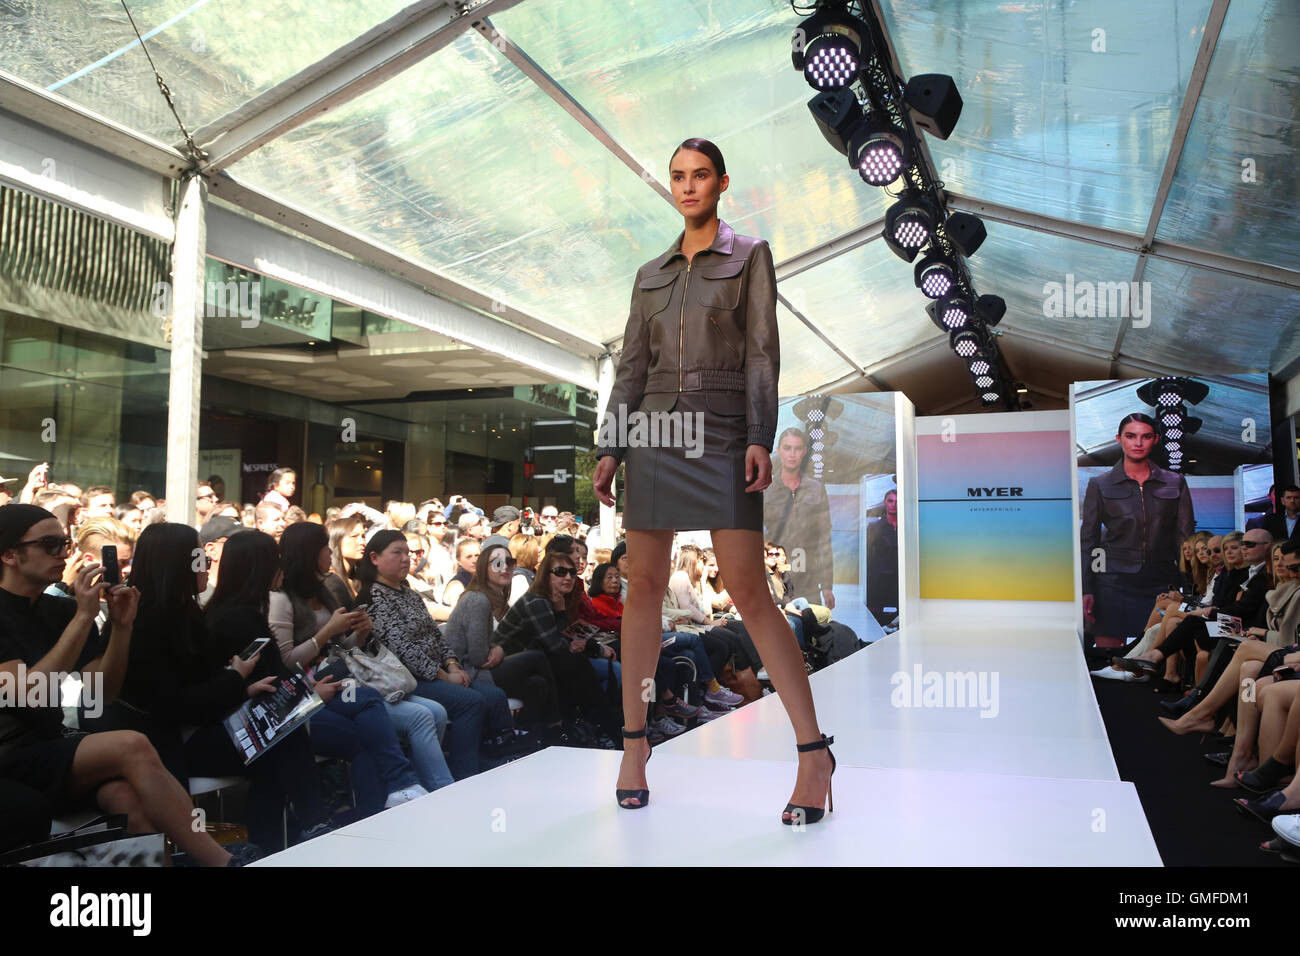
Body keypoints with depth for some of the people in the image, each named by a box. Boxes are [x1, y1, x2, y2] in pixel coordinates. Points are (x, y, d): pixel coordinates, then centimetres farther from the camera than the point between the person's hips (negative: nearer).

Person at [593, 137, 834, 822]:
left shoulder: (750, 256, 7)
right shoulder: (651, 274, 18)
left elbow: (762, 351, -2)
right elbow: (631, 365, 14)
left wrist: (760, 439, -14)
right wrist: (609, 449, 5)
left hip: (723, 437, -4)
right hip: (655, 434, 4)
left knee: (749, 593, -11)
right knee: (644, 587, 3)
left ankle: (813, 753, -3)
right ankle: (635, 744, 16)